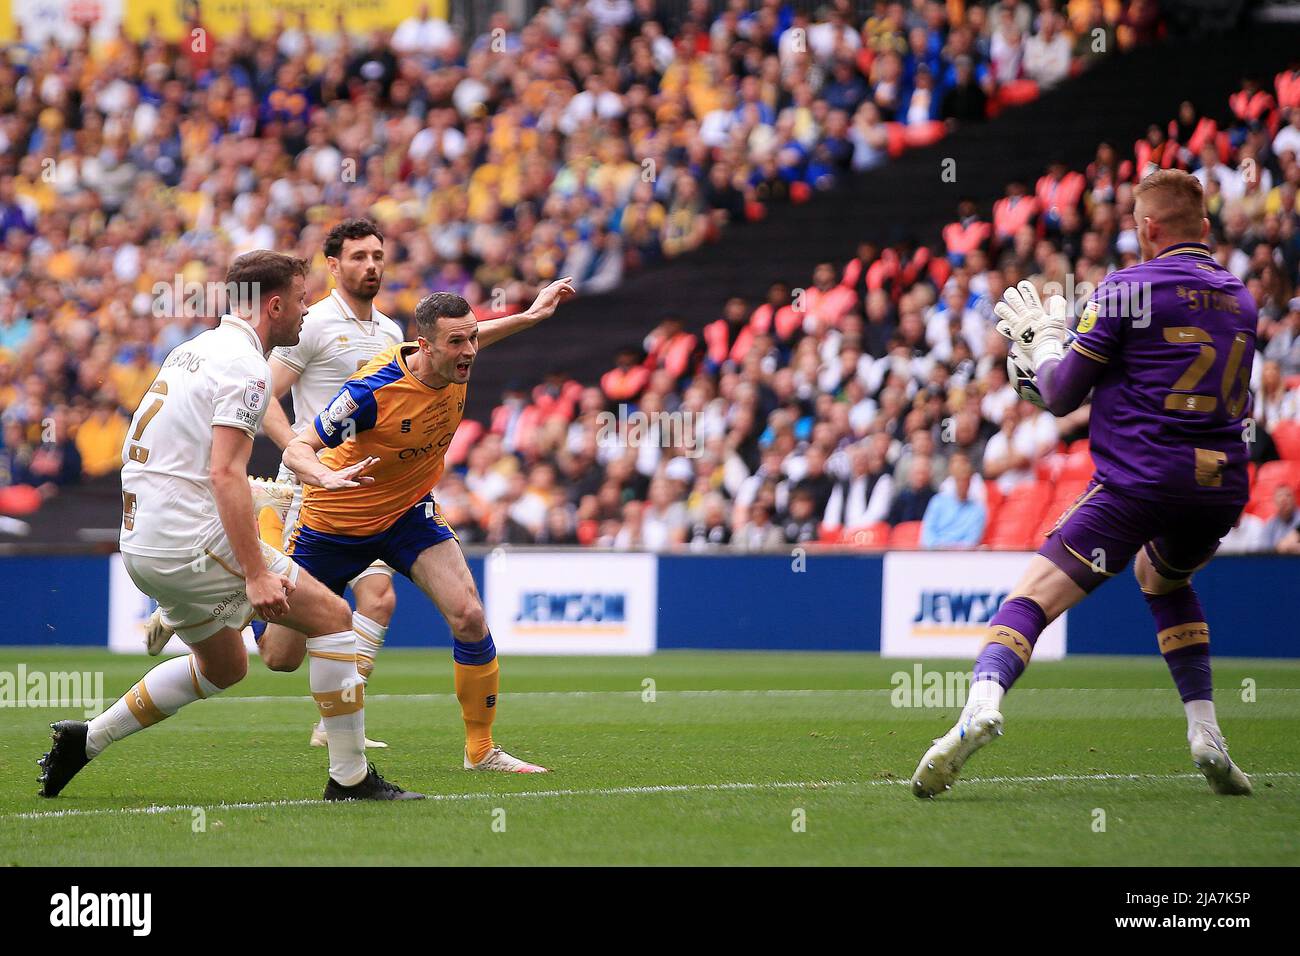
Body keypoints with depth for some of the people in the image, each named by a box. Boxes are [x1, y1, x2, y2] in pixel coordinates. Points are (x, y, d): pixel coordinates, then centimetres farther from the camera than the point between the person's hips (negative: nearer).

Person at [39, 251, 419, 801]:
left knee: (225, 665, 25)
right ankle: (350, 778, -3)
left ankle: (85, 739, 23)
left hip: (140, 544, 9)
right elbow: (225, 475, -22)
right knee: (332, 617, -2)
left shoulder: (193, 351, 15)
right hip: (195, 543, -9)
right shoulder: (246, 367, -13)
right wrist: (256, 574, -25)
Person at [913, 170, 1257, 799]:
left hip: (1139, 483, -6)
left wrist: (1042, 342, 21)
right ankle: (1205, 735, 22)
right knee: (1161, 575, 35)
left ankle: (982, 703, -38)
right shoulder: (1240, 298, 15)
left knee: (1030, 600, -9)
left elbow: (1062, 394, 0)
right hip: (1222, 488, 6)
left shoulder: (1128, 289, -2)